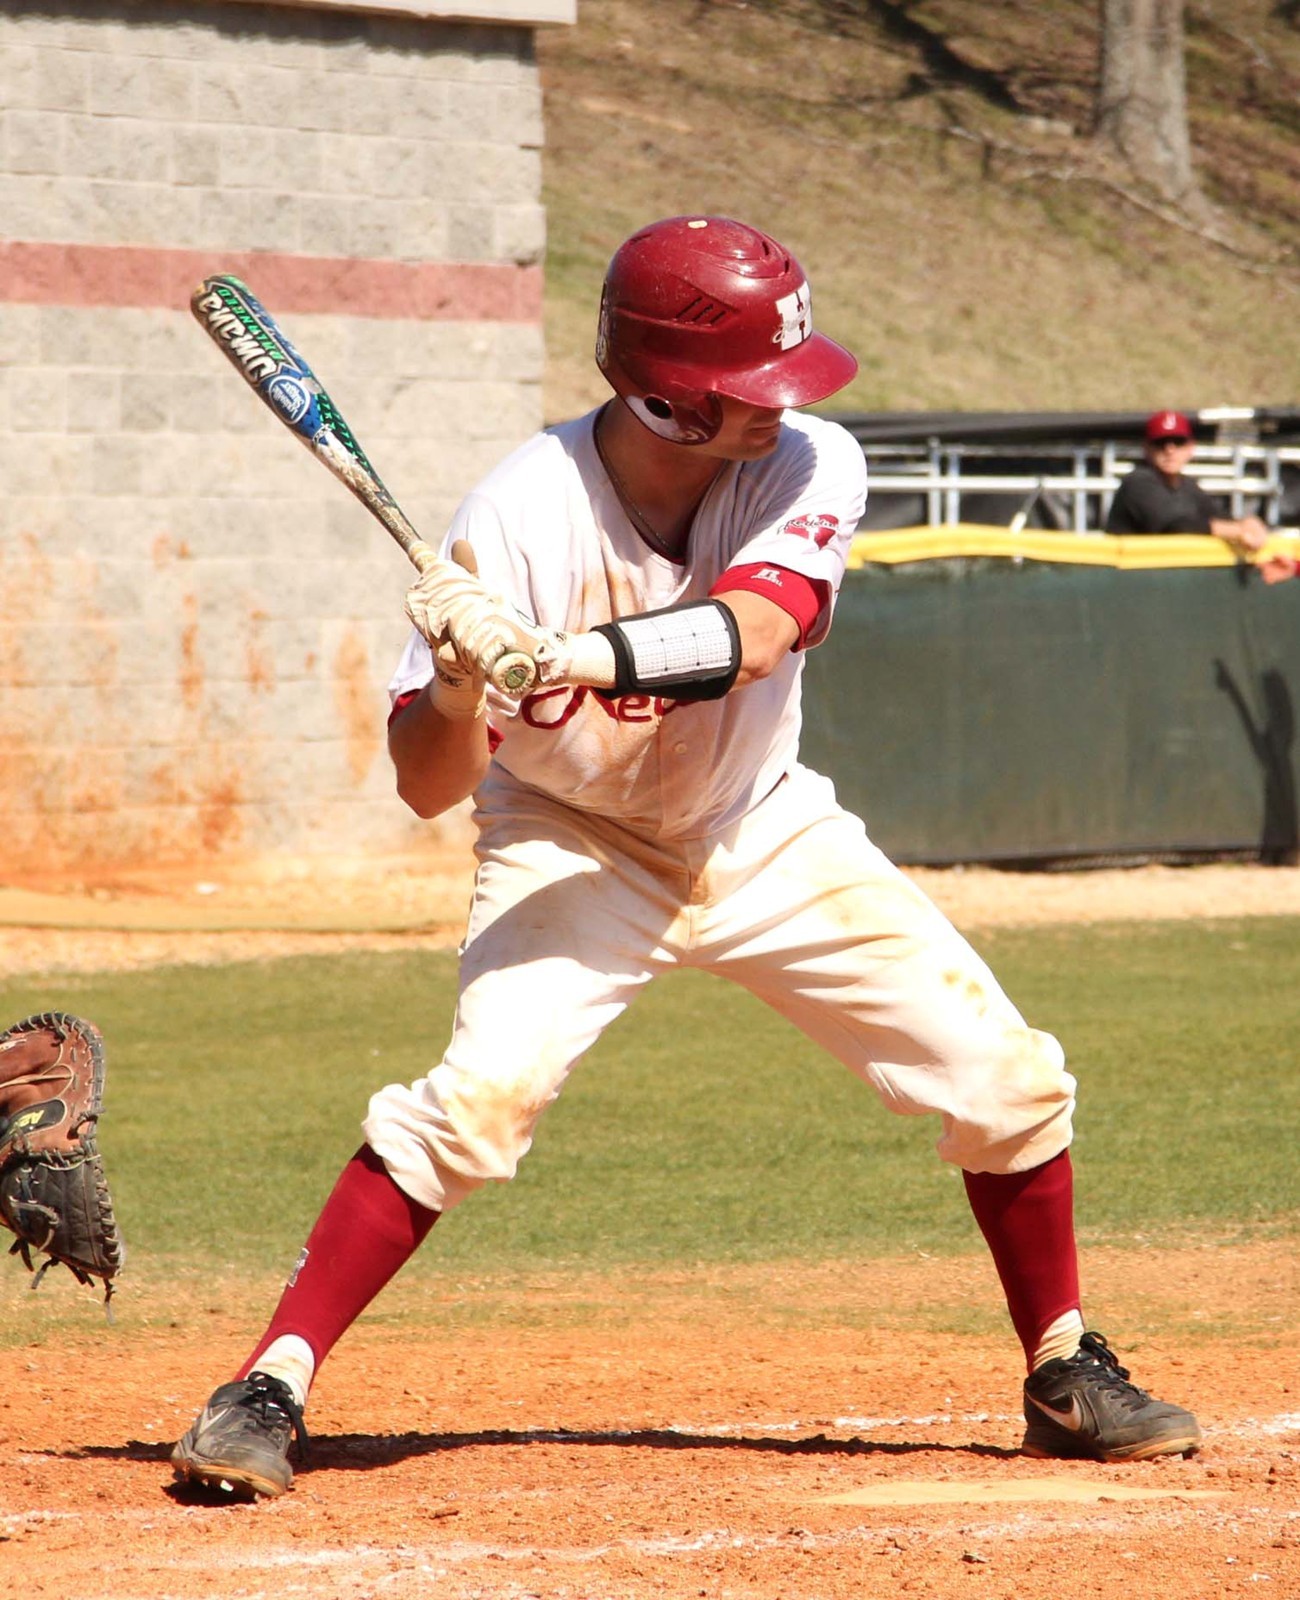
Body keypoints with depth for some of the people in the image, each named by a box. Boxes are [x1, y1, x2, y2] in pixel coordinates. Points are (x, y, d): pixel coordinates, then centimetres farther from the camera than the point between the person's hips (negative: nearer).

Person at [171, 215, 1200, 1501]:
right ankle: (269, 1386, -19)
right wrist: (459, 684, -48)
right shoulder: (521, 517, -27)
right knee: (483, 1090, -27)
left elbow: (749, 633, -39)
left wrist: (573, 656, -55)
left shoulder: (809, 469, -20)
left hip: (764, 838, 4)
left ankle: (1064, 1373, 20)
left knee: (1006, 1078, -2)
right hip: (572, 848, -3)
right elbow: (427, 788, -26)